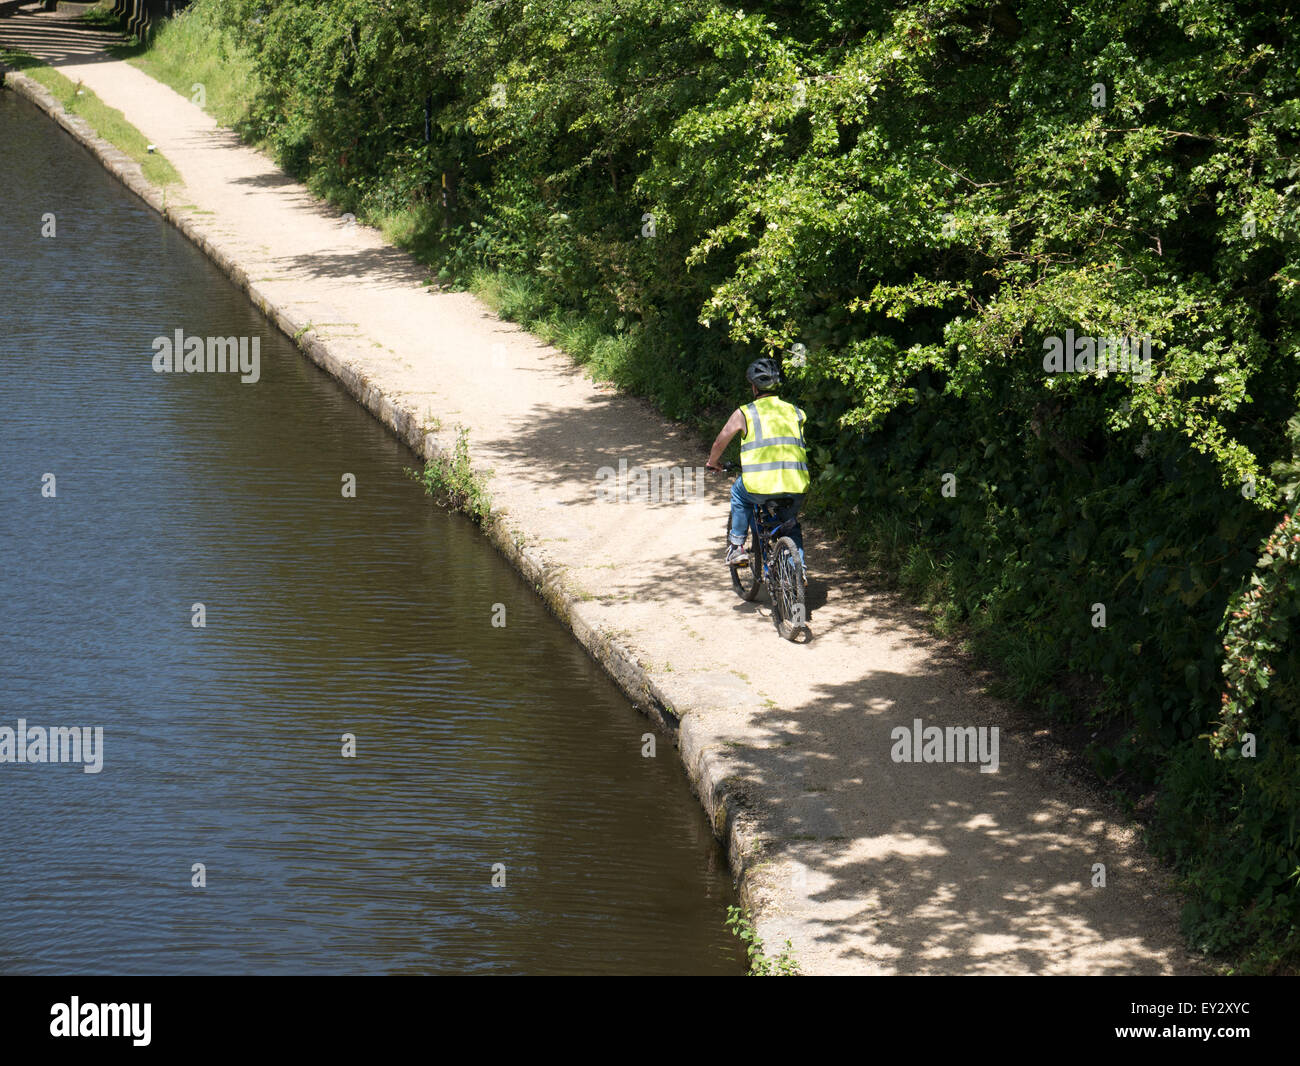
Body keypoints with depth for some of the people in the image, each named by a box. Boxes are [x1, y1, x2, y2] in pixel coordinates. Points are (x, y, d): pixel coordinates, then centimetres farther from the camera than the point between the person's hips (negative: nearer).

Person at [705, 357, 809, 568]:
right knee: (790, 522, 32)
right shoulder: (795, 412, 16)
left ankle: (736, 546, 25)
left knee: (738, 491, 31)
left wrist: (713, 463, 42)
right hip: (796, 487, 3)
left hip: (761, 487, -3)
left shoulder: (744, 413, 8)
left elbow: (720, 443, 20)